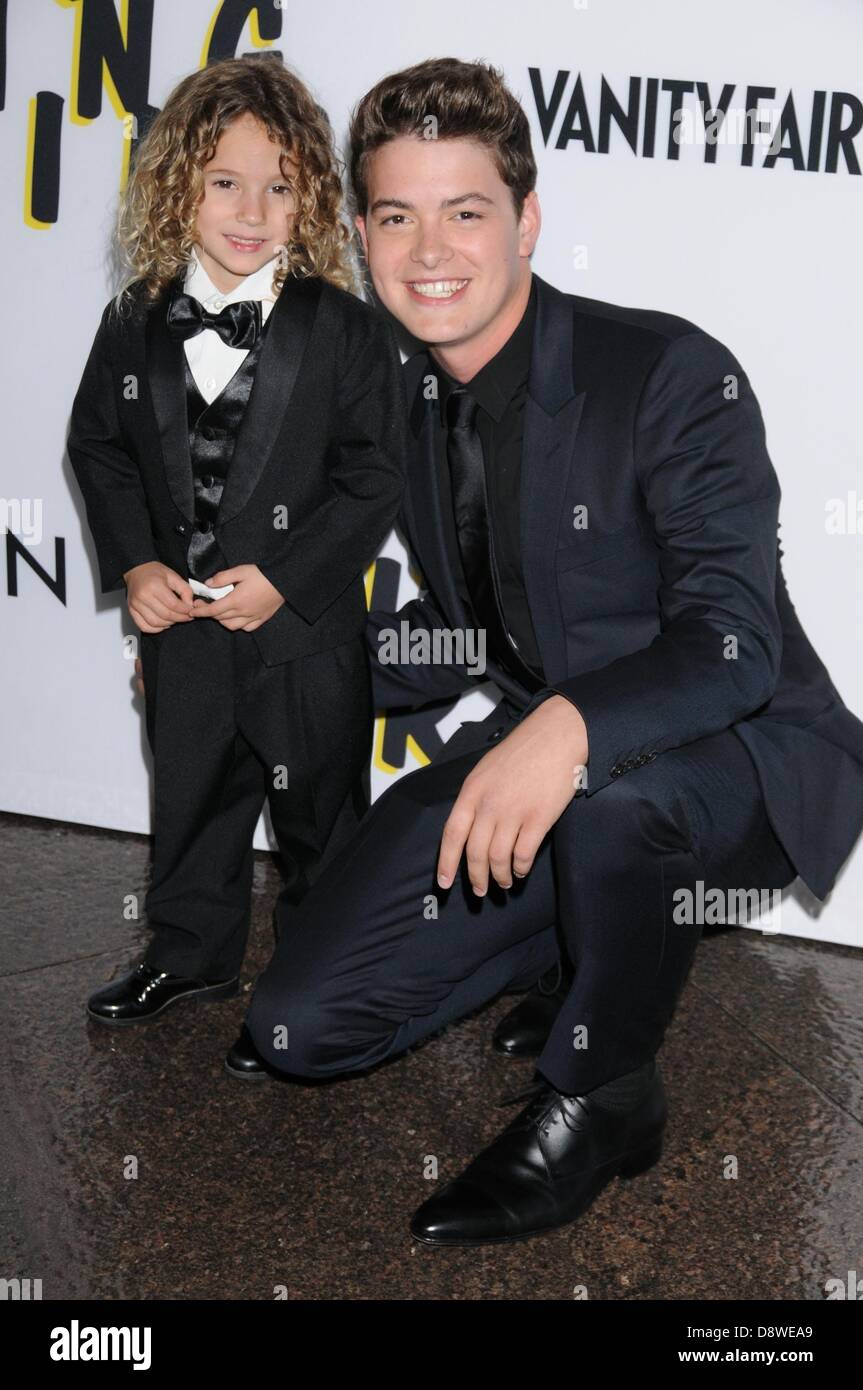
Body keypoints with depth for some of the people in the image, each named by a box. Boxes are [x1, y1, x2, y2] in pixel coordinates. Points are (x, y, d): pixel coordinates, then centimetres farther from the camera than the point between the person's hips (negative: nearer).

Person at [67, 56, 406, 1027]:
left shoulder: (346, 330, -11)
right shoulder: (134, 324, 1)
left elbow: (374, 477, -11)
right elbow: (97, 447, 8)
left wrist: (282, 577, -17)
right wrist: (133, 564, -6)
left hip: (305, 623, -3)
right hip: (179, 620, 4)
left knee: (318, 801, 11)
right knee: (190, 793, 18)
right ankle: (192, 956, 37)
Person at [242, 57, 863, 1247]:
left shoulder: (669, 373, -18)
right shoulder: (408, 409, 3)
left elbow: (732, 642, -28)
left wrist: (571, 728, -47)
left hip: (748, 759, -6)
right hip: (542, 751, 6)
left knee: (612, 786, -44)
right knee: (303, 1026, -3)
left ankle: (601, 1093, -12)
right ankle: (619, 942, 16)